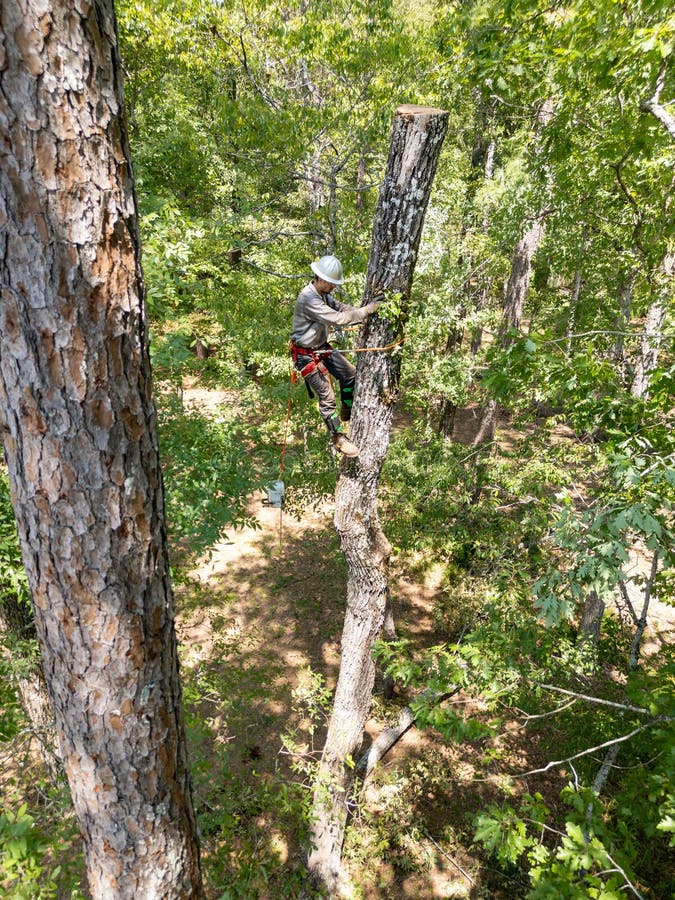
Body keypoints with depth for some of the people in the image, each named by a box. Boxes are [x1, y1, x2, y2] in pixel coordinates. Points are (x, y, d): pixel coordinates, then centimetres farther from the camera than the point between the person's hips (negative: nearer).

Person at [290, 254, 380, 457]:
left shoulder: (323, 292, 0)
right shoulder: (308, 299, -30)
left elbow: (340, 307, 1)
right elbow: (338, 318, -32)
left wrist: (364, 314, -15)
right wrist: (366, 311, -26)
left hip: (322, 347, 9)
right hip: (307, 355, -9)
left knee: (350, 373, 14)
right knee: (327, 397, -3)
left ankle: (348, 412, 34)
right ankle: (338, 438, 11)